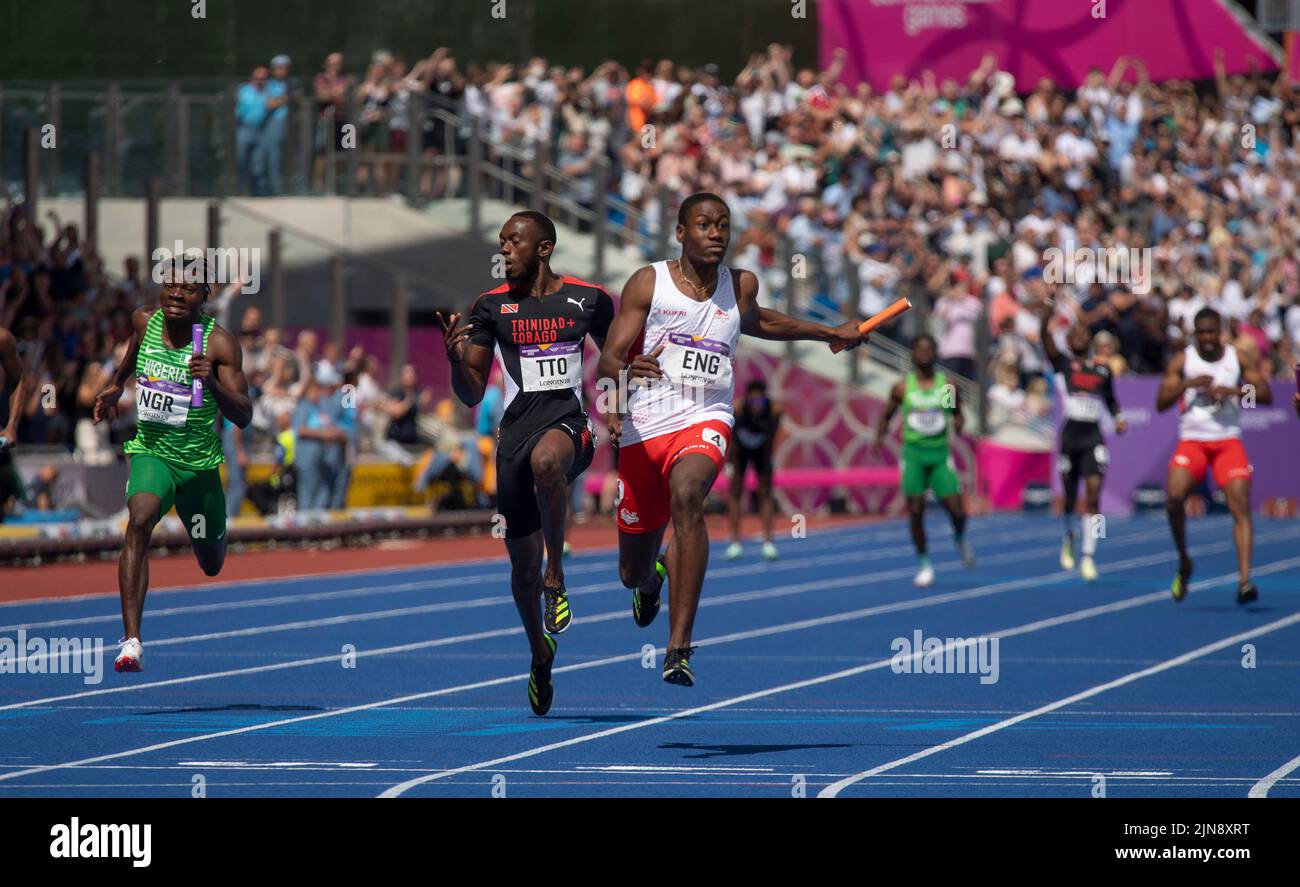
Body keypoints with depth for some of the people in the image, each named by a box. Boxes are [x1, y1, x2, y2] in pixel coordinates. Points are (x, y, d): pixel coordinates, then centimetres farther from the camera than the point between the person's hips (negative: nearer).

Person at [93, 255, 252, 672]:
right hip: (151, 452, 1)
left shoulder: (220, 344, -16)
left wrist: (212, 382, -36)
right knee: (139, 520, -31)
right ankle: (131, 640, -38)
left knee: (212, 564, 16)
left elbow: (243, 416, -21)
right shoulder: (145, 321, -5)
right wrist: (115, 385, 19)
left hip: (200, 462, -1)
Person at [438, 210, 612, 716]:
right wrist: (456, 359, -14)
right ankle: (540, 654, 33)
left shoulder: (589, 300, 4)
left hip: (570, 423, -3)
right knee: (523, 562, 7)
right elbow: (471, 395, 6)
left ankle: (557, 578, -25)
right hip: (516, 431, 3)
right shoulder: (491, 307, 6)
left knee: (546, 458, -41)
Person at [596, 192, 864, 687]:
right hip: (643, 429, 0)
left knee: (687, 495, -36)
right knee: (633, 573, 9)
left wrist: (829, 334, 36)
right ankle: (656, 572, 54)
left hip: (704, 423, 0)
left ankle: (679, 648, -40)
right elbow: (608, 358, -8)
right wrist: (623, 372, -32)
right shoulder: (648, 284, -1)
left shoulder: (741, 286, 10)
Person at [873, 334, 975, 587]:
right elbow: (886, 416, 9)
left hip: (941, 454, 0)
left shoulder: (948, 385, 0)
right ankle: (924, 564, 11)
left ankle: (960, 539, 28)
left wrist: (957, 423, -10)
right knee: (916, 512, -4)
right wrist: (880, 436, -7)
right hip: (913, 453, 0)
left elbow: (958, 414, 12)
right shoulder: (902, 387, -1)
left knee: (957, 511, -7)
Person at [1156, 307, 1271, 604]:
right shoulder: (1182, 361, 3)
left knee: (1240, 505, -16)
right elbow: (1161, 403, -2)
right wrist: (1187, 384, -18)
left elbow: (1266, 395, -2)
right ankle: (1184, 562, 1)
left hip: (1228, 442, 0)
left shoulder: (1239, 359, 3)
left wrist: (1231, 391, -17)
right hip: (1192, 442, 0)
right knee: (1174, 496, -22)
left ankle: (1244, 580, -21)